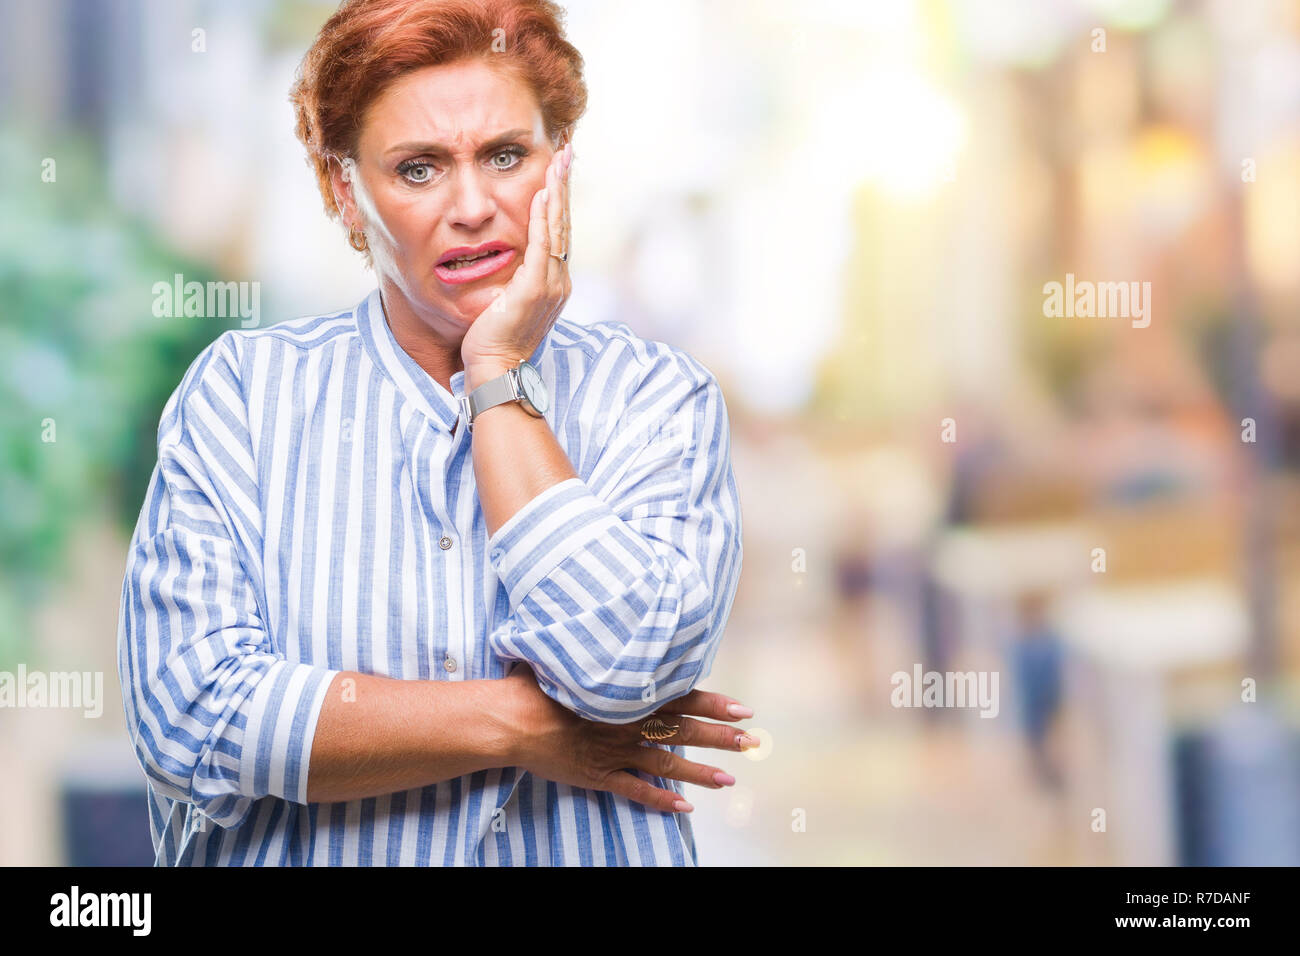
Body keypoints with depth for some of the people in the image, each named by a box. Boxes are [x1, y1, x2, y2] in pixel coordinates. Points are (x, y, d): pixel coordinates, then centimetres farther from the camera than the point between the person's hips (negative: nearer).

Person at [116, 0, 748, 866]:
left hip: (590, 853, 1)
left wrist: (496, 372, -6)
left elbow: (621, 665, -13)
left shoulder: (655, 396, 3)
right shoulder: (243, 389, 3)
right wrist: (522, 725, -10)